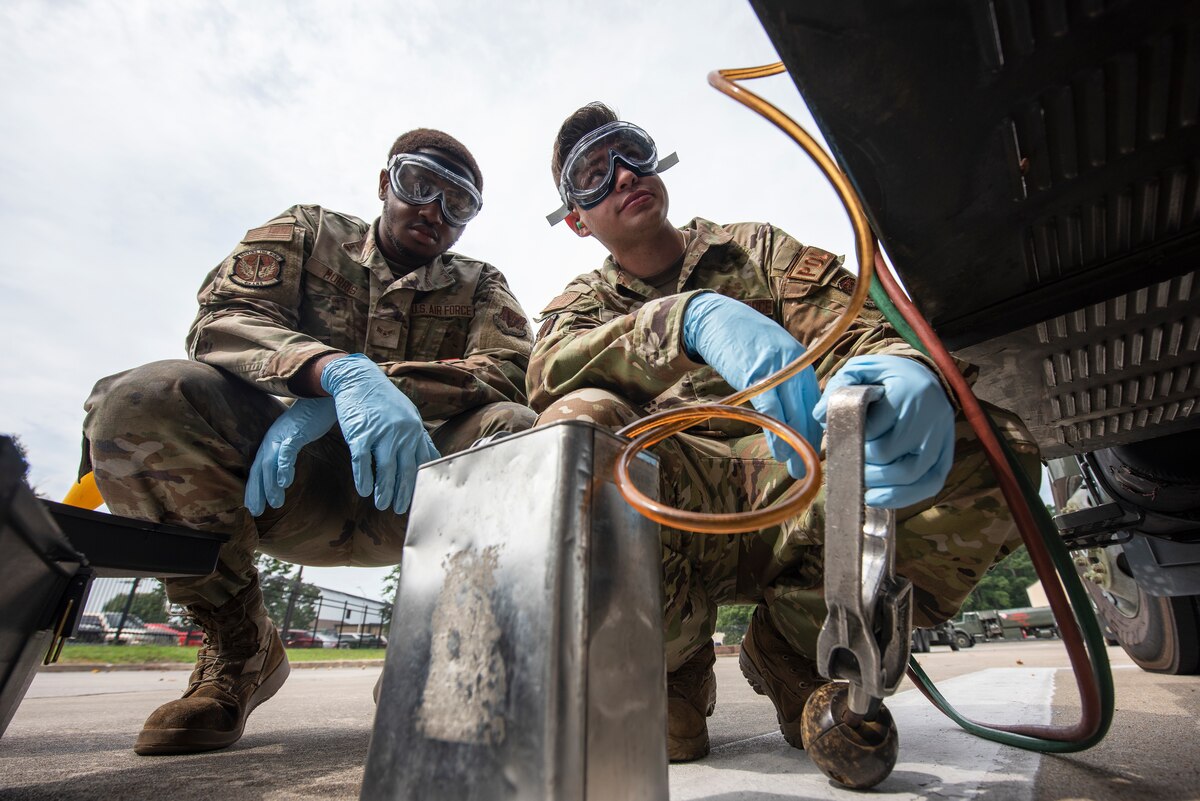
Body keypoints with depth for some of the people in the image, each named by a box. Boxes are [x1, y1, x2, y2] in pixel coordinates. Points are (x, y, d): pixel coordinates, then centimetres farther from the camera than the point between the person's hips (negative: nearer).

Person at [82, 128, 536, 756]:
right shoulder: (307, 233, 11)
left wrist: (354, 383, -23)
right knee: (134, 401, -22)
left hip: (405, 496, 0)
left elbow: (513, 369, -10)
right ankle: (239, 643, -2)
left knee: (513, 429, -27)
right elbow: (218, 320, -6)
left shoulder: (480, 287, 12)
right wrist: (339, 371, -29)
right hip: (292, 484, 1)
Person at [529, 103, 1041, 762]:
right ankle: (668, 657, -5)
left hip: (795, 481, 2)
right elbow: (549, 372, -11)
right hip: (671, 509, -1)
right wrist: (693, 316, -30)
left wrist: (900, 369, -25)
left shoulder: (757, 249, 17)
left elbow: (852, 330, 1)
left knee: (993, 450, -21)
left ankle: (794, 648, -1)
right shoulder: (581, 302, 14)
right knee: (575, 425, -32)